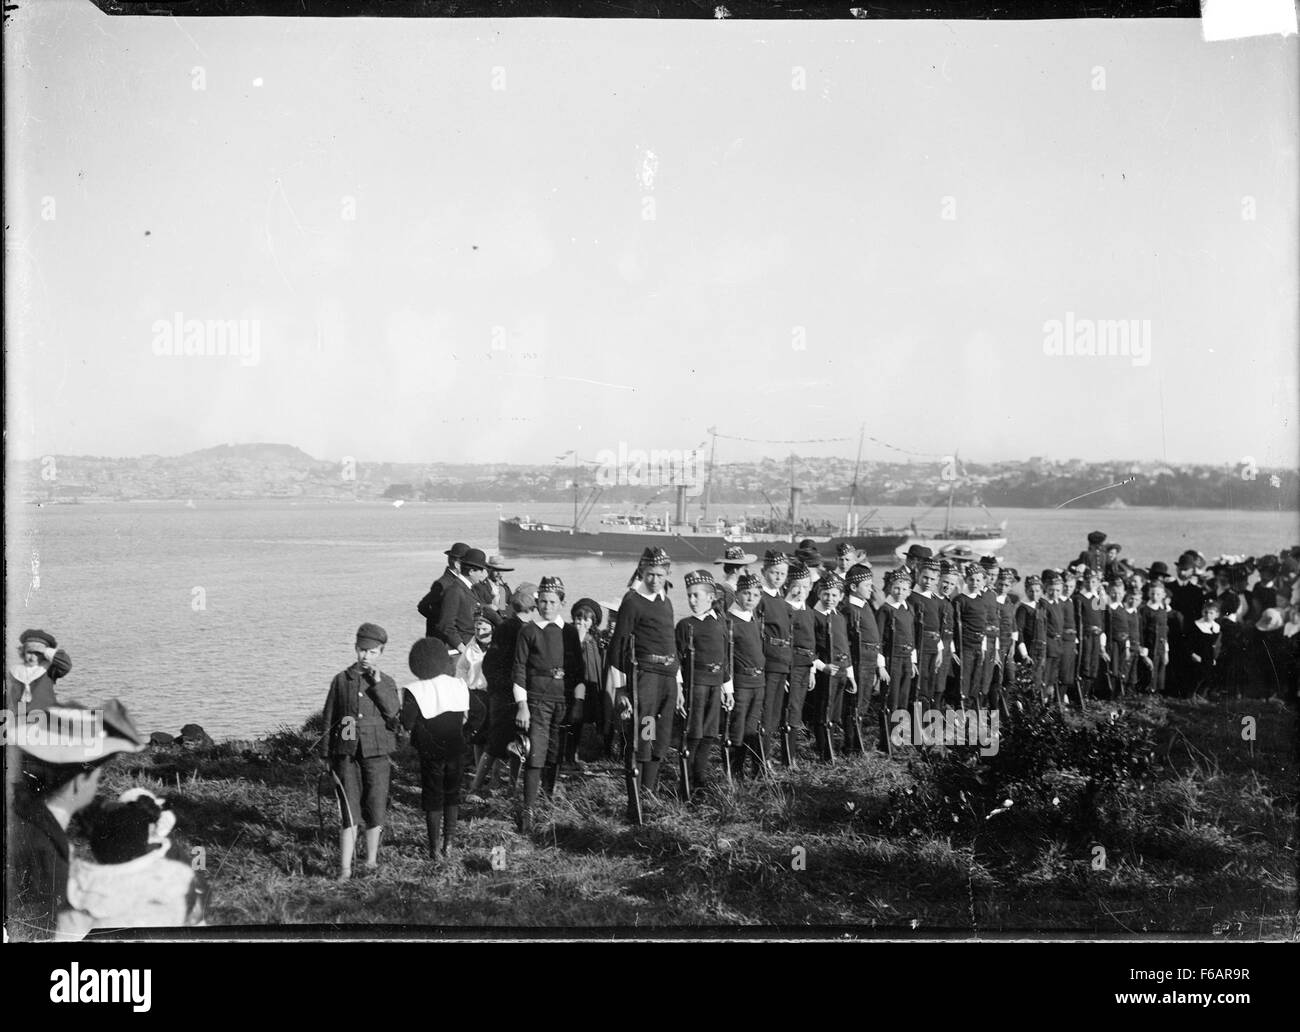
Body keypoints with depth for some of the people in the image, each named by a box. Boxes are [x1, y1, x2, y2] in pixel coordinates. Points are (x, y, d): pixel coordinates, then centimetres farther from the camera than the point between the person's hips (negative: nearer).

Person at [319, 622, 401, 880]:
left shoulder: (387, 683, 7)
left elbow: (395, 716, -8)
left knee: (375, 808, 5)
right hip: (346, 754, -1)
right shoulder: (341, 680, 7)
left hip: (377, 754, 1)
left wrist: (378, 685, -13)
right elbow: (329, 720, 11)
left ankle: (371, 860, 22)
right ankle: (345, 868, -6)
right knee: (349, 811, -6)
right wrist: (327, 755, 8)